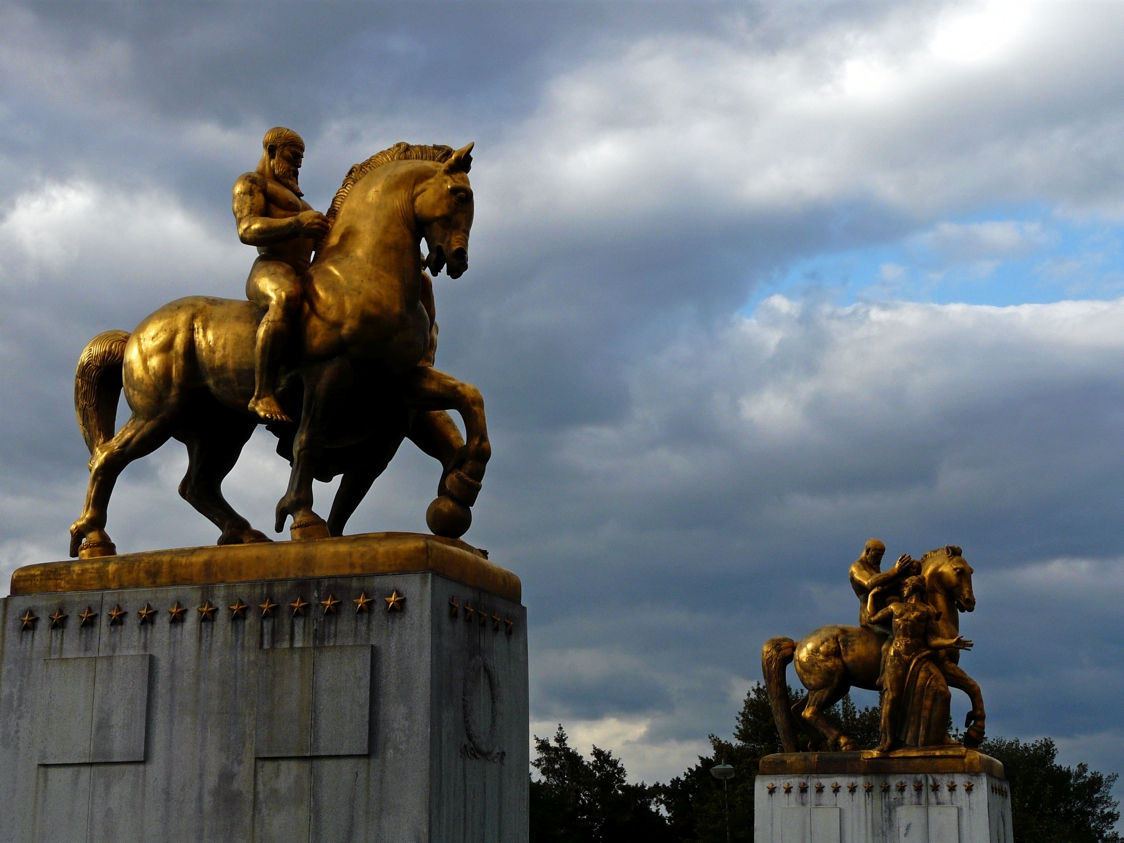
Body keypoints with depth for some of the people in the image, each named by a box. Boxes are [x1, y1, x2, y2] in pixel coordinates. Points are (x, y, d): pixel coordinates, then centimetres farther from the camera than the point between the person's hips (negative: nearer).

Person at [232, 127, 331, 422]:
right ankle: (263, 395, -44)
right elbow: (247, 230, -9)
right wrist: (296, 224, -24)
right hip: (271, 270, -10)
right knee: (287, 298, -42)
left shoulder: (292, 195, 37)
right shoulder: (251, 183, 9)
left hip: (304, 275, 10)